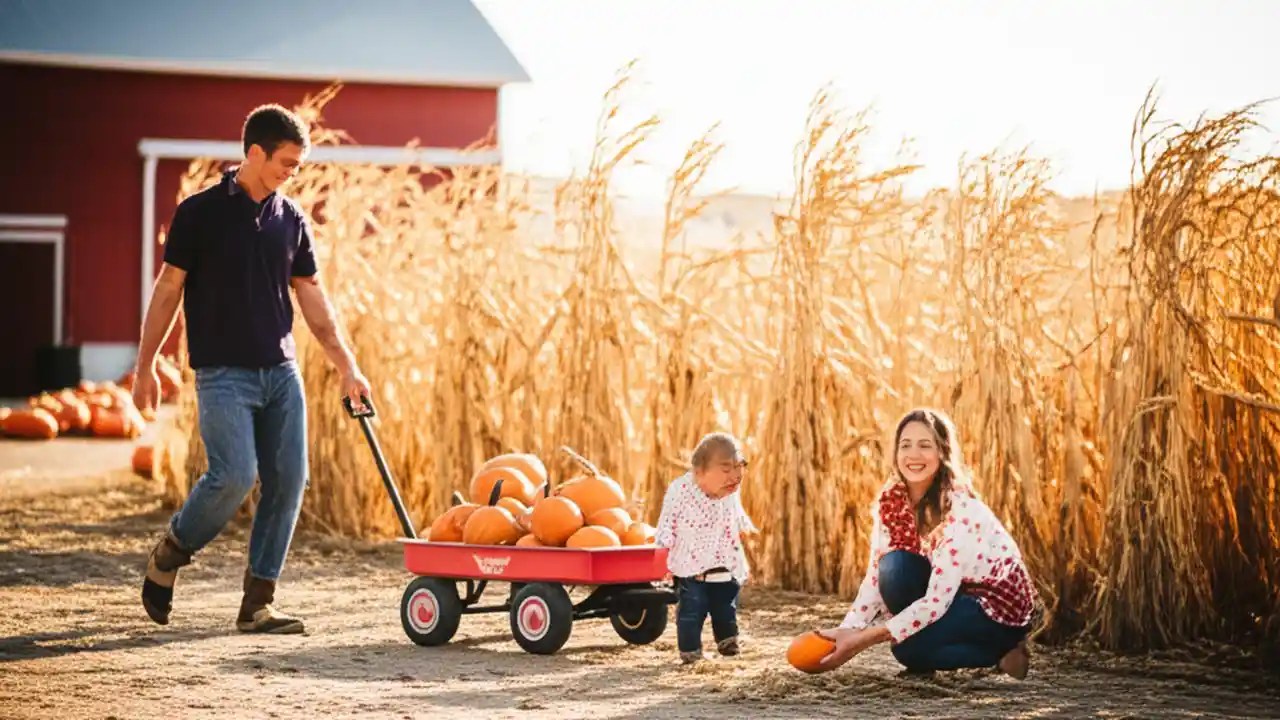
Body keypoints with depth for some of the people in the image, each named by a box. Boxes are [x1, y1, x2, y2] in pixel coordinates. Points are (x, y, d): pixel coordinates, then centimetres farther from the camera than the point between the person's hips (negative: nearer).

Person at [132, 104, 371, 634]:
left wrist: (347, 368, 7)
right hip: (223, 372, -5)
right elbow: (168, 290, 0)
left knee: (288, 480, -3)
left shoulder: (292, 220, 9)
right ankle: (168, 556, 10)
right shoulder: (200, 212, -4)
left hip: (281, 371, 5)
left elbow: (313, 300, 12)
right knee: (233, 476, -17)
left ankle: (257, 603, 6)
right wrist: (146, 366, -1)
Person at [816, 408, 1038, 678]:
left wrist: (864, 640, -35)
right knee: (895, 565, -22)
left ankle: (1001, 651, -3)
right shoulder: (891, 502, -8)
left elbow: (937, 600, -32)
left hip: (1000, 605, -5)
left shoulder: (961, 510, -29)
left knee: (909, 647, -26)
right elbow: (876, 578, -8)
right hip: (957, 598, 6)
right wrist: (846, 632, -25)